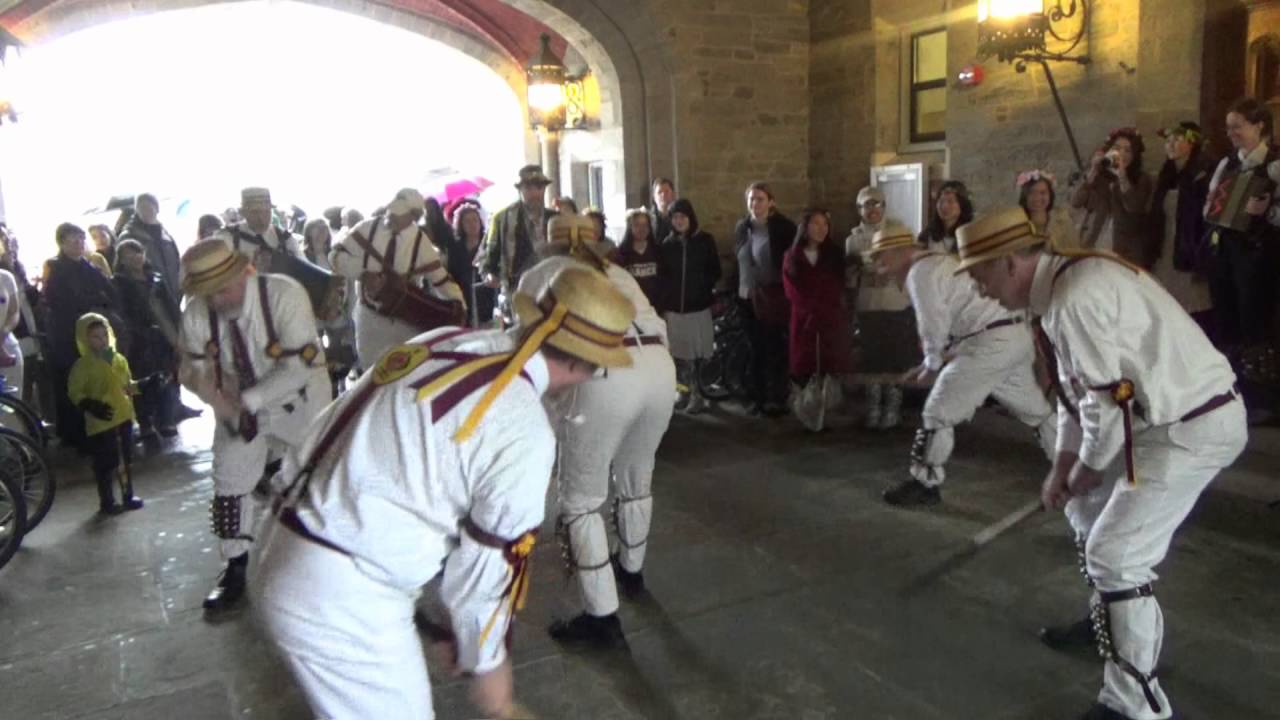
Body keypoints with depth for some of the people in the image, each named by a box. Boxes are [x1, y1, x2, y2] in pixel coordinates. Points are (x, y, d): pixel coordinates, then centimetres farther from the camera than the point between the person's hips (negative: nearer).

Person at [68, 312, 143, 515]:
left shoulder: (119, 359, 8)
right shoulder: (82, 365, -9)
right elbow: (74, 393, -9)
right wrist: (91, 406, -24)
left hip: (124, 418, 6)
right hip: (100, 422, -5)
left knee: (126, 460, 14)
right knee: (105, 463, 1)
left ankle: (128, 496, 28)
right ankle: (107, 502, 13)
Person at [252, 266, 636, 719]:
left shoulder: (442, 344, 2)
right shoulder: (523, 430, -18)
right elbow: (489, 562, -9)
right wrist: (487, 663, 10)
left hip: (284, 562, 8)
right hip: (344, 603, -8)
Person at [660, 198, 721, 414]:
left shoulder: (705, 240, 1)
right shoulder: (667, 244, 6)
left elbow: (715, 271, 4)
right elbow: (662, 277, 6)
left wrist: (704, 289, -8)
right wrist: (663, 306, 1)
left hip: (699, 306, -2)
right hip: (674, 307, 2)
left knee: (697, 352, 2)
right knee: (680, 353, 3)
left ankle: (693, 392, 11)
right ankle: (689, 392, 12)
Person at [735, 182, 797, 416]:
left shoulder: (783, 227, -9)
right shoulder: (742, 227, 8)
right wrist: (736, 290, 12)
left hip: (774, 297, -5)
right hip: (749, 297, 5)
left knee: (775, 349, 1)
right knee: (756, 349, 12)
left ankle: (776, 399, 9)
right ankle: (758, 397, 21)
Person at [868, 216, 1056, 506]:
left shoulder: (920, 272, -8)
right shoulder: (938, 261, 23)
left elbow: (934, 324, -12)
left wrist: (931, 365, 2)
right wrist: (935, 361, 17)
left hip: (991, 342, -10)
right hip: (1017, 335, 10)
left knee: (938, 414, -2)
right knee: (1035, 409, 23)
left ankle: (925, 483, 5)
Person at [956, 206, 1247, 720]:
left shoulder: (1075, 297, -25)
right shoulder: (1062, 287, 8)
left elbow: (1110, 400, -23)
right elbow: (1076, 388, 14)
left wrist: (1083, 473, -7)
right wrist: (1062, 469, 13)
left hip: (1195, 426, -10)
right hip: (1167, 415, 10)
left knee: (1114, 555, -9)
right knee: (1089, 508, 24)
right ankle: (1110, 621, 44)